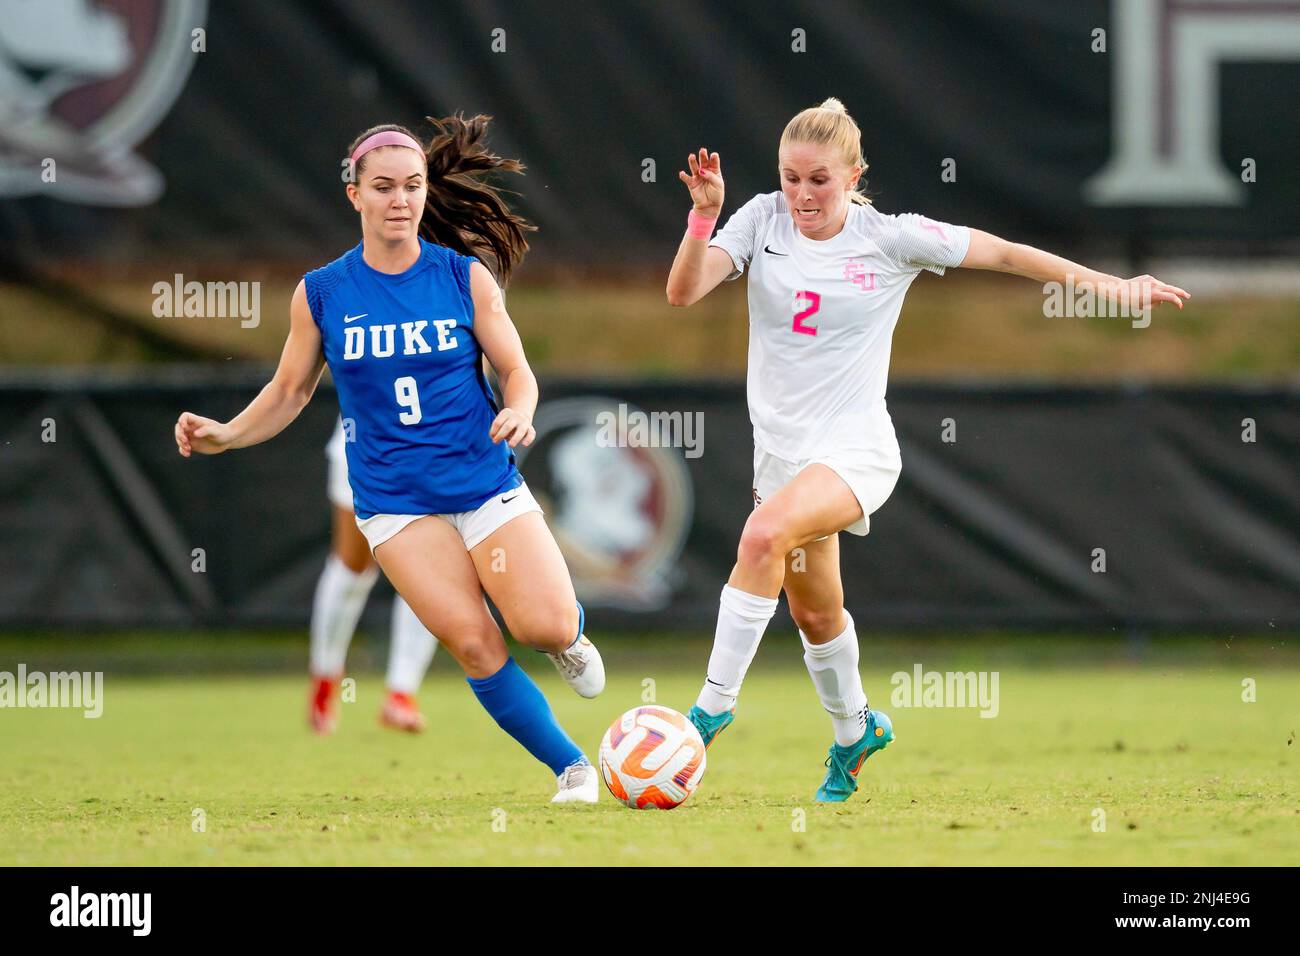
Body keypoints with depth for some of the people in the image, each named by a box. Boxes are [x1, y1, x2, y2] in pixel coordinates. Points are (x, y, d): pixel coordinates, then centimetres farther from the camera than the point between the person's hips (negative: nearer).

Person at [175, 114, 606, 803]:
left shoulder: (465, 276, -1)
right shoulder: (320, 294, 0)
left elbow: (515, 369, 4)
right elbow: (289, 392, 10)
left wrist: (519, 412, -18)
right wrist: (225, 435, -5)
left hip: (486, 480, 0)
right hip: (394, 500, 0)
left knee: (546, 628, -15)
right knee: (472, 644, -14)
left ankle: (567, 637, 23)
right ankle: (570, 767, 0)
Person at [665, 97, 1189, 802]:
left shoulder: (890, 238, -6)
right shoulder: (763, 221, 0)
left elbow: (1002, 253, 3)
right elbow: (683, 292, -10)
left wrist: (1110, 286, 5)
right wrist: (703, 217, -26)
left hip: (855, 450, -5)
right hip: (781, 447, 5)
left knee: (764, 534, -32)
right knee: (814, 613, 16)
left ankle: (714, 706, -26)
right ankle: (854, 731, 44)